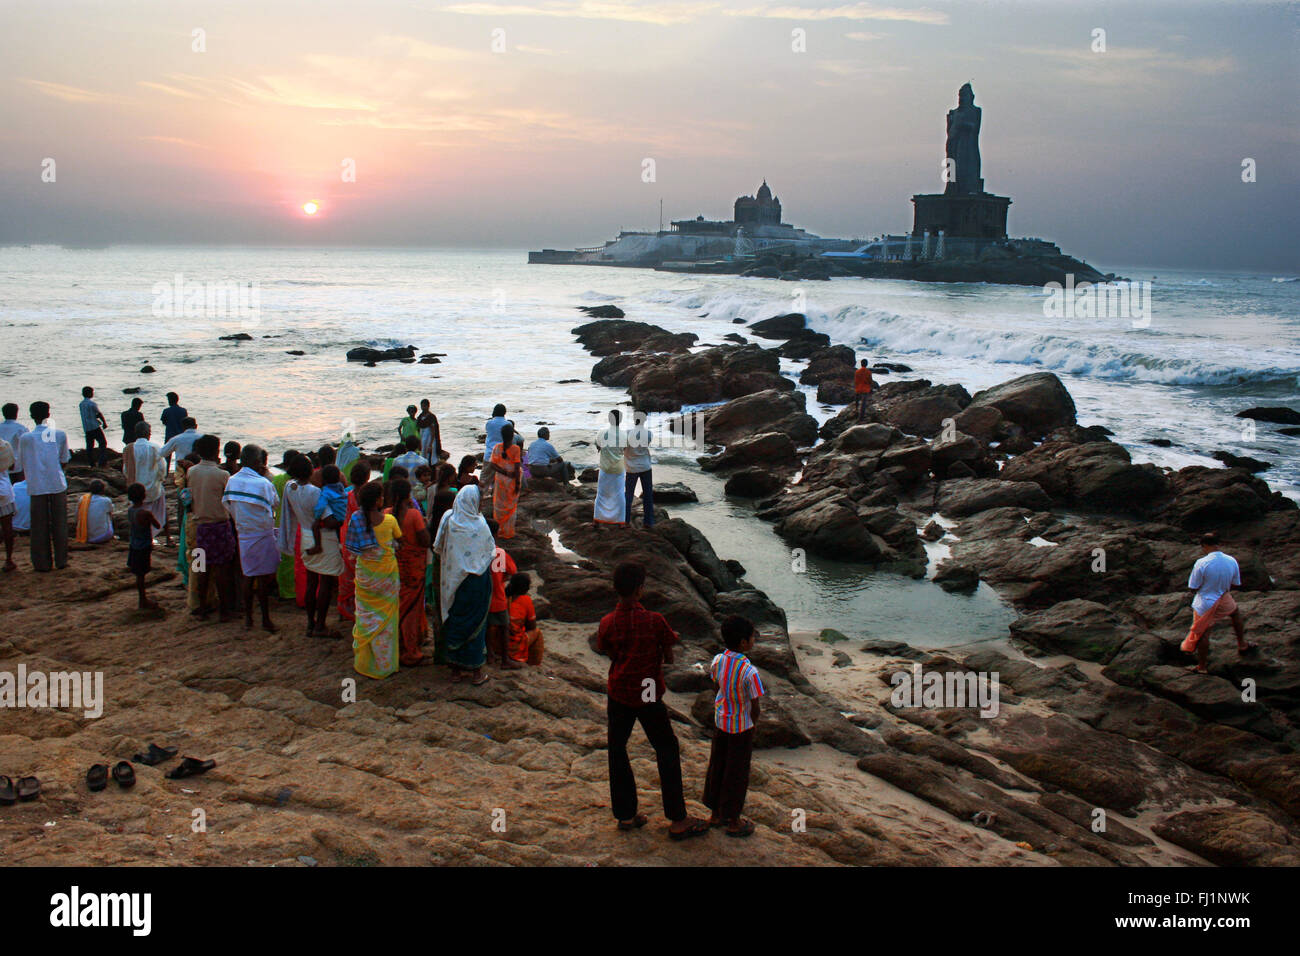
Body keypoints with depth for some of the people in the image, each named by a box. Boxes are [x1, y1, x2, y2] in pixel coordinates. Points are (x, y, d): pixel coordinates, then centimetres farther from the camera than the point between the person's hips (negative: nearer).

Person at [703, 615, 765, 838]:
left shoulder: (718, 661, -9)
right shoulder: (750, 672, -28)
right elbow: (755, 708, -19)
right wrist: (753, 720, 1)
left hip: (721, 720, 6)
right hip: (741, 727, -6)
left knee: (717, 767, 18)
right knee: (737, 773, 8)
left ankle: (716, 814, 33)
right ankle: (733, 821, 22)